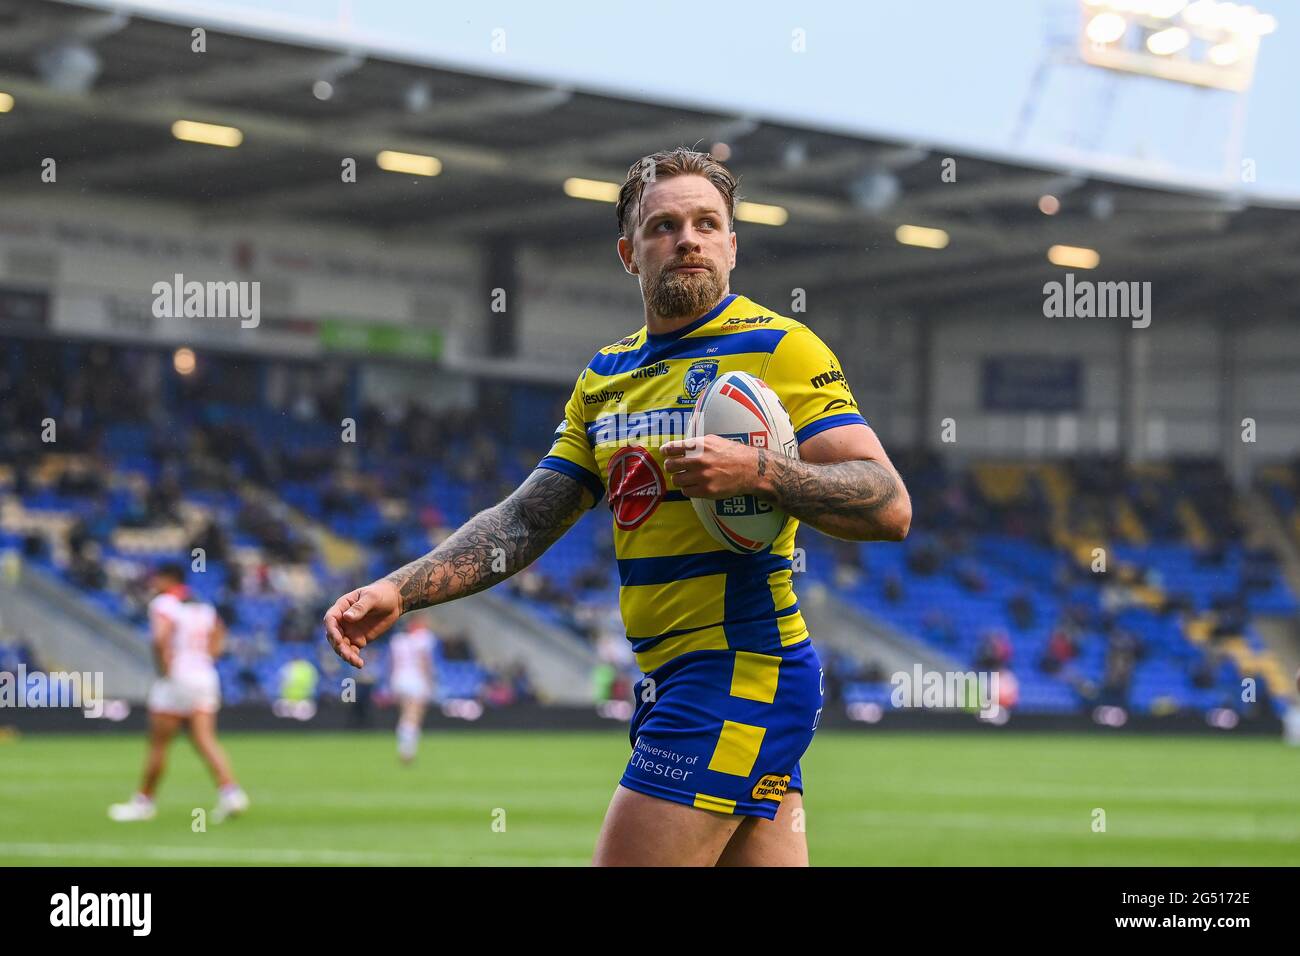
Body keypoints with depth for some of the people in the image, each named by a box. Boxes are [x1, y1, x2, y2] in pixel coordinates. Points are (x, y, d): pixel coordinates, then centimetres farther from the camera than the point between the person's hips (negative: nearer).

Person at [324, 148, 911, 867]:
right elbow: (524, 522, 17)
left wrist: (758, 472, -27)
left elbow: (890, 506, -13)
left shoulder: (779, 348, -6)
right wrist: (398, 590, 4)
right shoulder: (606, 376, 17)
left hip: (739, 668, -8)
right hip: (670, 682, 8)